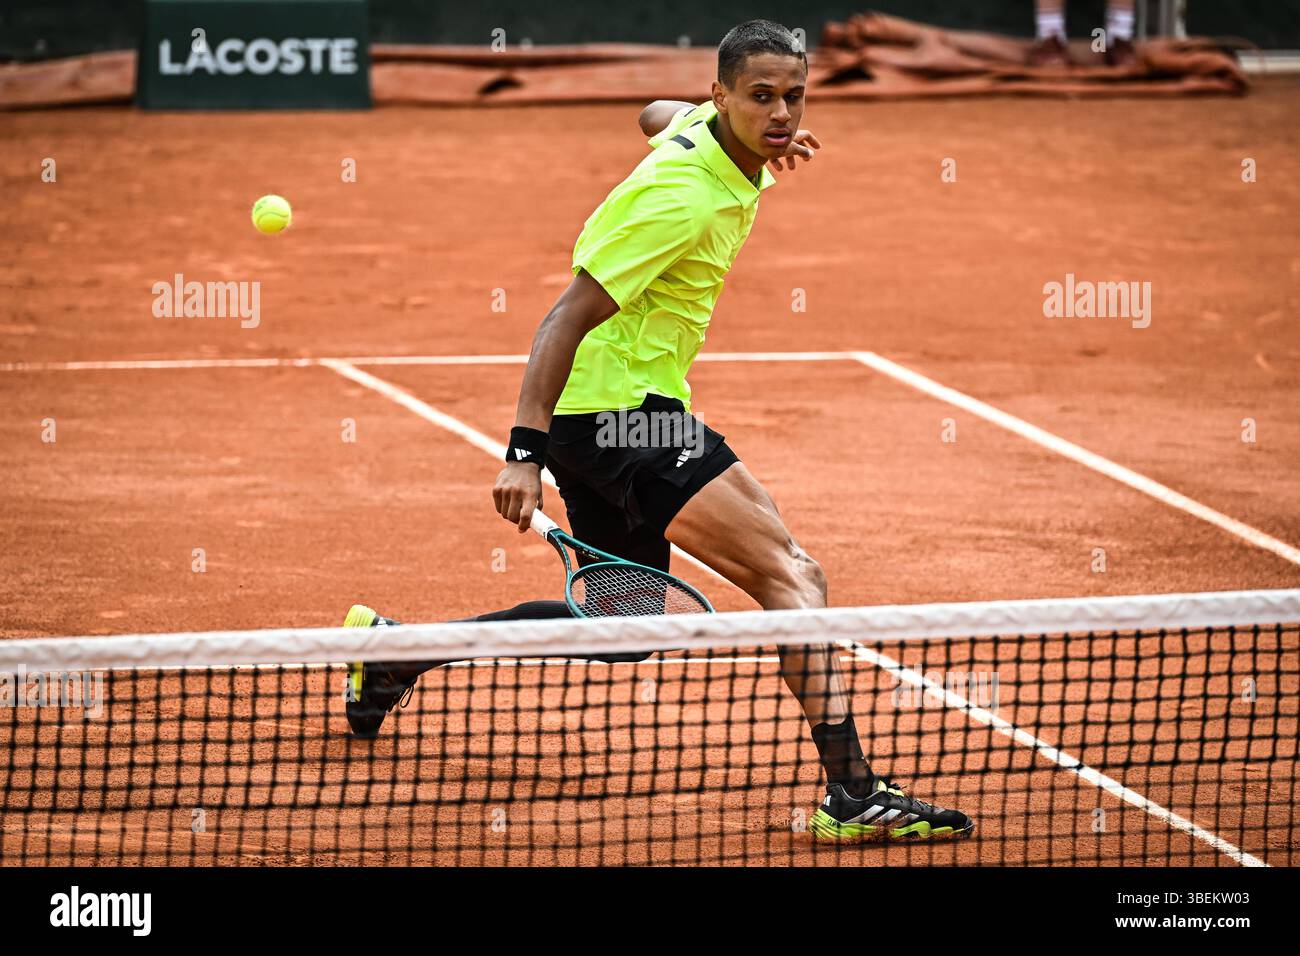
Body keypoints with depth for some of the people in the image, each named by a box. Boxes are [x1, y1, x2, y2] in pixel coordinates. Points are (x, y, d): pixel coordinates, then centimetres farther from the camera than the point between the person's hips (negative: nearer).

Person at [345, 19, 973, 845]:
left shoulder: (701, 132, 7)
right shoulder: (683, 197, -22)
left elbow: (656, 114, 34)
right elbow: (569, 317, -25)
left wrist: (768, 141, 24)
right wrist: (526, 451, -30)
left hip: (603, 417, 11)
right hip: (620, 408, -11)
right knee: (792, 573, -17)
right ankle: (852, 791, -25)